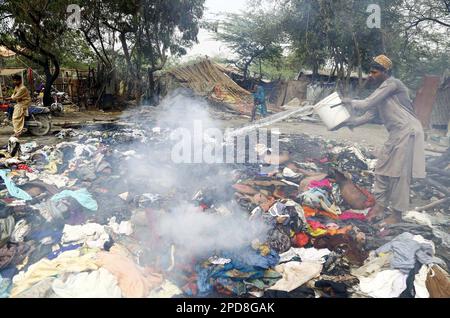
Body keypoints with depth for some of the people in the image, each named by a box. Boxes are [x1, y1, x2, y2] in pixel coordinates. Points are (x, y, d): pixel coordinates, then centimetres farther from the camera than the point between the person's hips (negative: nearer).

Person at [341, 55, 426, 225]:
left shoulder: (392, 83, -12)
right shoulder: (381, 91, 16)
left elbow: (367, 103, -18)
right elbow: (369, 114, 15)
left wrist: (350, 102, -2)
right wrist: (349, 122, 5)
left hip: (407, 132, -10)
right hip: (397, 134, 10)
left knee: (399, 173, -5)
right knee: (382, 169, 9)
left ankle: (397, 214, 5)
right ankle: (380, 205, 17)